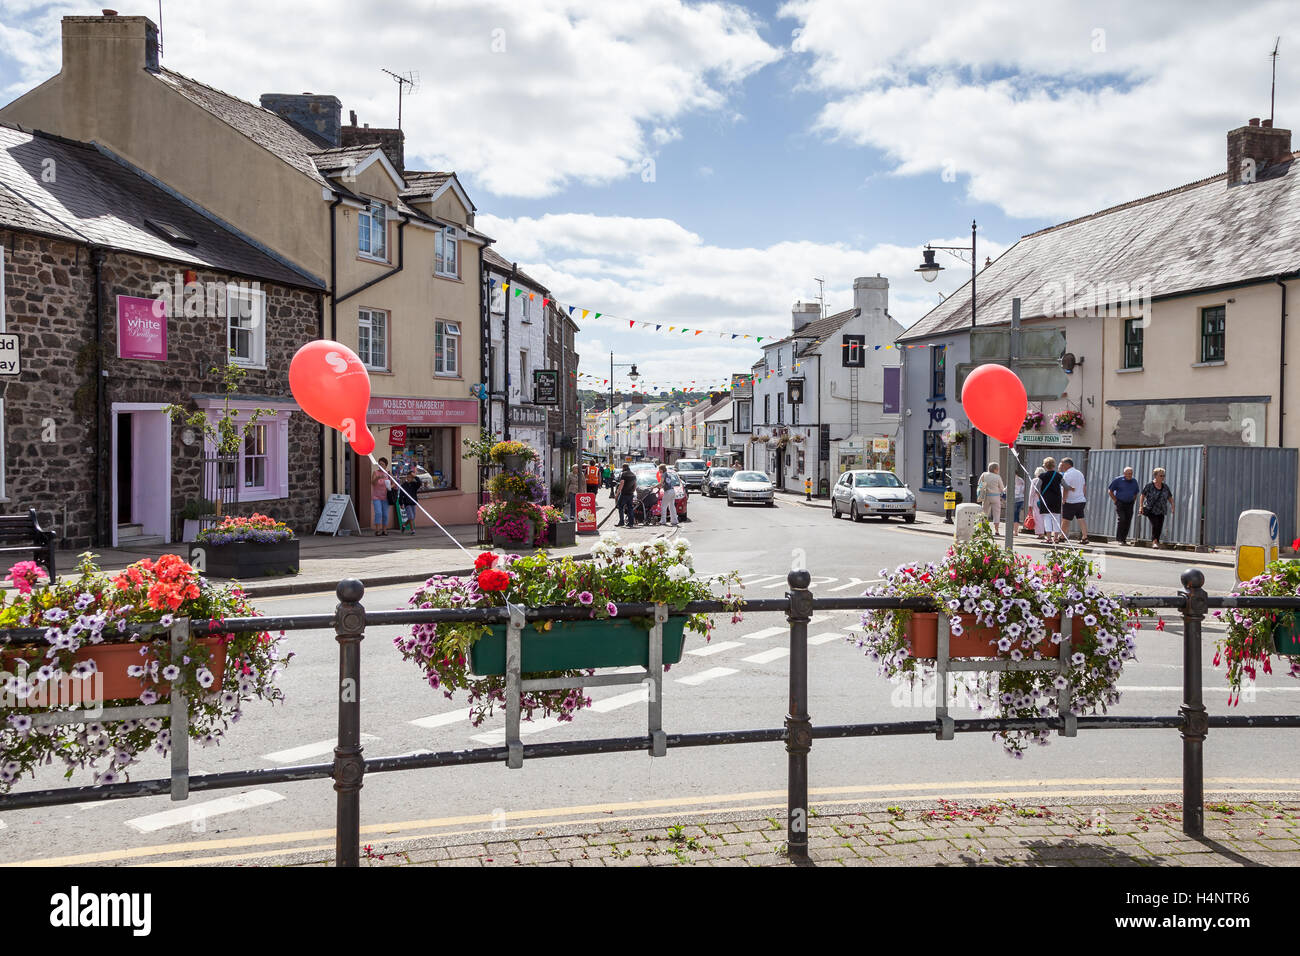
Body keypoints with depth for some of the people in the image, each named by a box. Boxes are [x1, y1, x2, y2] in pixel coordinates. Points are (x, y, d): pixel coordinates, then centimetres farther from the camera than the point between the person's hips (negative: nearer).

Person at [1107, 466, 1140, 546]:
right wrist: (1115, 500, -4)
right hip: (1120, 503, -5)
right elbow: (1110, 490, 1)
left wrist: (1133, 500, 11)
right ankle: (1119, 539, -13)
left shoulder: (1134, 481, 9)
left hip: (1129, 504, 5)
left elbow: (1136, 492, 24)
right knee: (1121, 519, -16)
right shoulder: (1118, 480, -4)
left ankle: (1124, 539, 11)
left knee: (1128, 522, 2)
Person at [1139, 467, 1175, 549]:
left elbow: (1170, 498, 11)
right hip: (1150, 510, -4)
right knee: (1155, 524, -20)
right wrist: (1141, 506, -9)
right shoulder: (1149, 485, -3)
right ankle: (1154, 541, -13)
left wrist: (1172, 506, -3)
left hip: (1161, 511, 4)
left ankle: (1156, 542, 15)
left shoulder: (1165, 487, 8)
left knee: (1159, 527, 1)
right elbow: (1142, 496, 1)